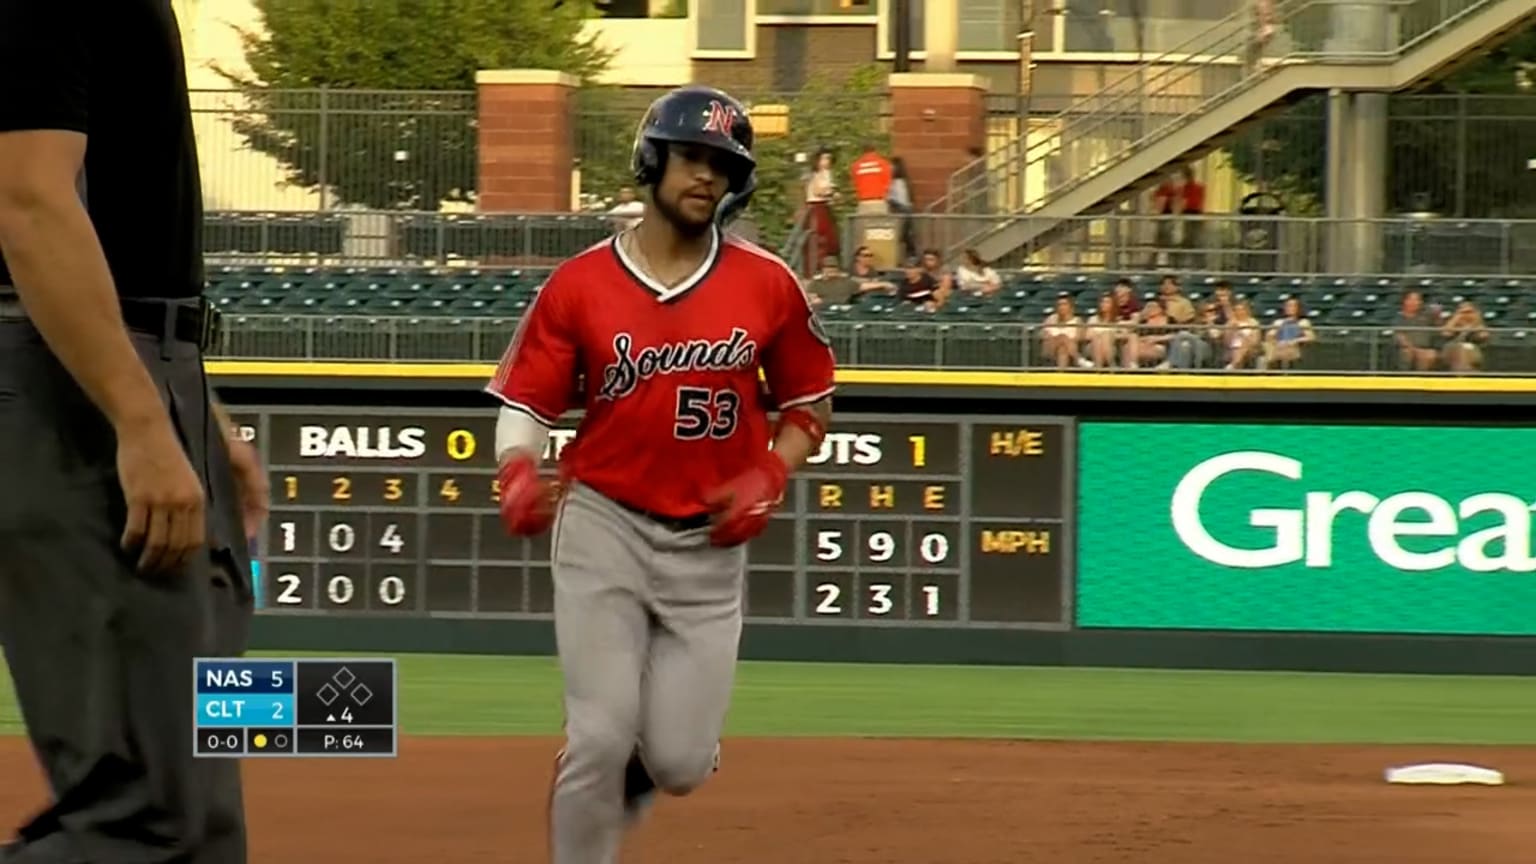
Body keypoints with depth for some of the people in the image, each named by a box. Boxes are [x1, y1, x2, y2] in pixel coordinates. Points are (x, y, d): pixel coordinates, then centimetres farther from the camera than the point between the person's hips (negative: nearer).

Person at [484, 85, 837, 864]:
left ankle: (601, 800, 35)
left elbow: (808, 405, 10)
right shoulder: (580, 283, -3)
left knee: (680, 761, 0)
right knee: (602, 735, -10)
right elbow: (524, 403, 0)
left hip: (710, 543, 2)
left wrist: (770, 479, -7)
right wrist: (520, 474, -20)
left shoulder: (768, 286, 0)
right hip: (602, 527, -2)